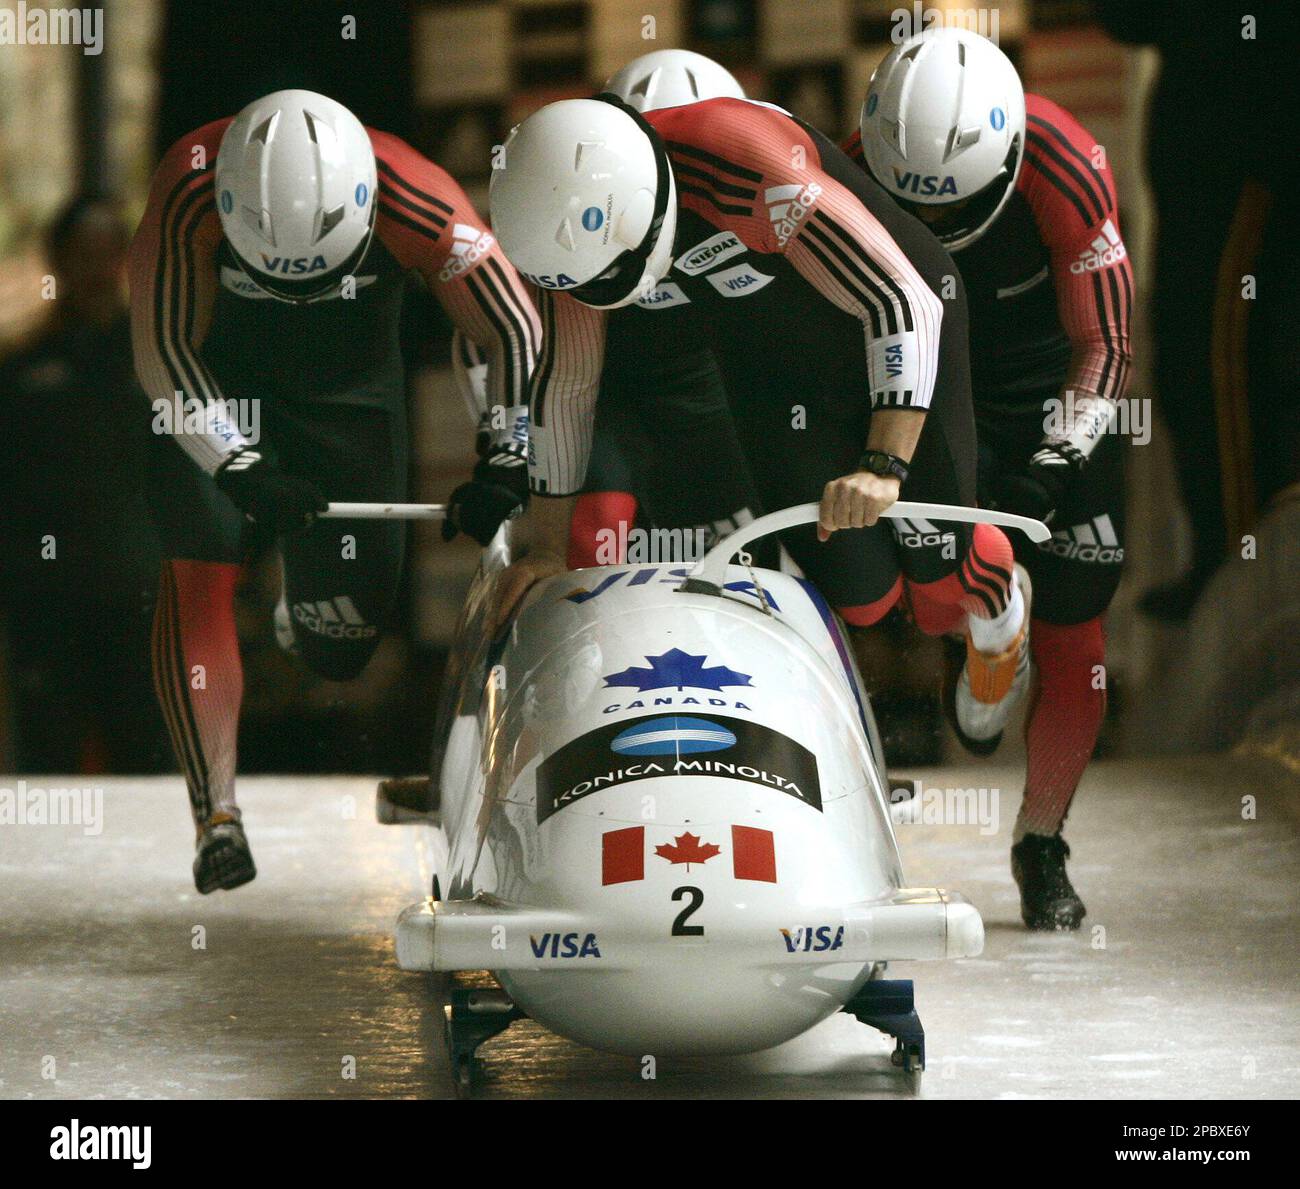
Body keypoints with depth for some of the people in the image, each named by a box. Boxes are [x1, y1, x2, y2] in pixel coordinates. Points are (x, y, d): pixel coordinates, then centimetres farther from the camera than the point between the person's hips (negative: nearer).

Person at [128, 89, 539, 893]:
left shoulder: (417, 201, -30)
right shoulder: (189, 193, -32)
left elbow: (516, 332, -16)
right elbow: (164, 357, -24)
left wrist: (507, 461, -19)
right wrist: (244, 471, -31)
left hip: (350, 393, 1)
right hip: (214, 396, -1)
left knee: (347, 642, -4)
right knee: (201, 573, -18)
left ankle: (313, 589, 34)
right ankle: (217, 812, -17)